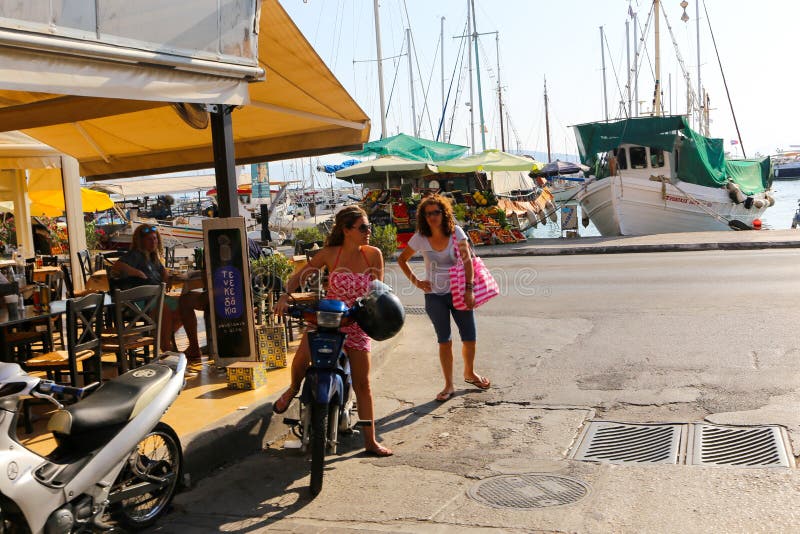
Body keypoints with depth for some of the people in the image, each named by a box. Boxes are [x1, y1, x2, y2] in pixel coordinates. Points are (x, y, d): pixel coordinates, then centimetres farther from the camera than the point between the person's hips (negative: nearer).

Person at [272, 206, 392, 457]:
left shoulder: (373, 255, -7)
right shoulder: (329, 254, -9)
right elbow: (299, 275, -4)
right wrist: (285, 295, -20)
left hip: (357, 323, 1)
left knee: (362, 385, 3)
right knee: (303, 355, -29)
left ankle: (370, 441, 15)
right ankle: (294, 388, 7)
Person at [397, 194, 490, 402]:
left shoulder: (456, 232, -6)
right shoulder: (420, 238, -5)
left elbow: (467, 260, -10)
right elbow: (402, 260, 7)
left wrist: (469, 289, -18)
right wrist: (416, 281, -3)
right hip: (435, 295, 0)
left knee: (470, 338, 5)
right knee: (444, 341, 1)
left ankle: (469, 373, 32)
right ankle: (449, 385, 13)